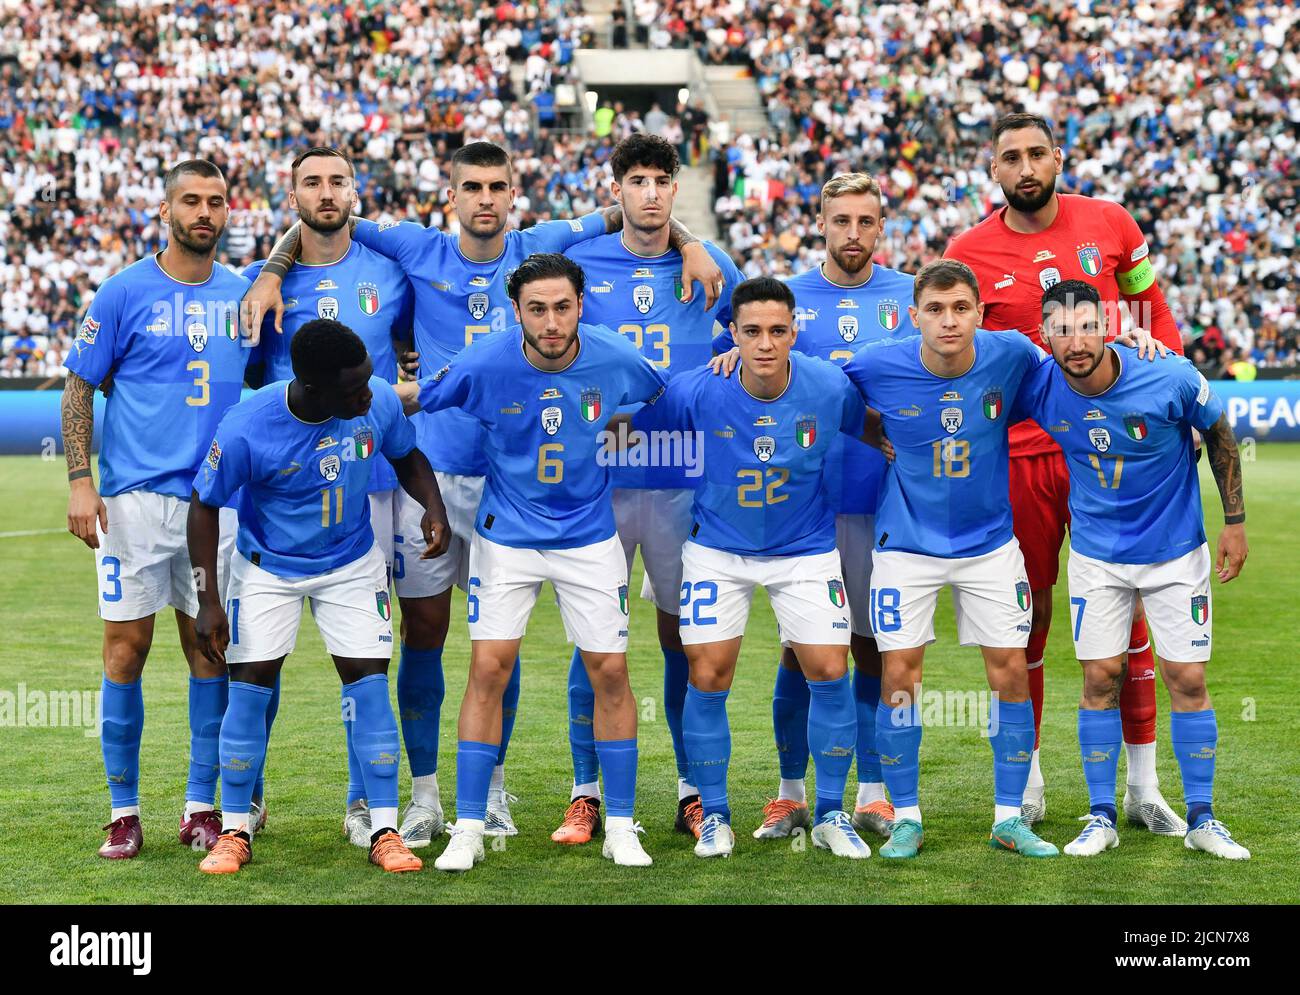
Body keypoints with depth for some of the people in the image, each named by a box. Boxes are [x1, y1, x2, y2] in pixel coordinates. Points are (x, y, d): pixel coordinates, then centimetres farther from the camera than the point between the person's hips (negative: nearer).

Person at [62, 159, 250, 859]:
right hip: (135, 495, -3)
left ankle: (201, 806, 14)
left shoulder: (245, 295, 9)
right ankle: (123, 811, 7)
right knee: (127, 645, -2)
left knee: (210, 647, 5)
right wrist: (80, 481, -7)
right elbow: (80, 388, 2)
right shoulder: (124, 293, 0)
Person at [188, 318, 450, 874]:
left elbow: (408, 458, 1)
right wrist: (207, 600, -16)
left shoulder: (379, 401, -21)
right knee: (249, 685, -5)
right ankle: (234, 832, 10)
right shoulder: (245, 429, -30)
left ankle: (385, 833, 1)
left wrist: (433, 506, -19)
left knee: (369, 681, -6)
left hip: (353, 565, 2)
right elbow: (205, 506, -15)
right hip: (268, 568, -2)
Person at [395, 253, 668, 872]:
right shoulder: (483, 366, -18)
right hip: (507, 537, -1)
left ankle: (620, 827, 12)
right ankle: (469, 829, 3)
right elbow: (412, 399, -1)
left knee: (609, 672, 0)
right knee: (489, 669, -6)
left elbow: (672, 396, 10)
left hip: (590, 536, 1)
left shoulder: (614, 360, -14)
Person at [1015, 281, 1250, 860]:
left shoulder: (1171, 379, -22)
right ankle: (1101, 817, 13)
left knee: (1188, 679, -1)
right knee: (1101, 678, 0)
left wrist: (1234, 520, -1)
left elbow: (1218, 433, -4)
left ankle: (1201, 820, 11)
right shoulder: (1038, 387, -16)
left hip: (1175, 549, -1)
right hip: (1096, 554, 1)